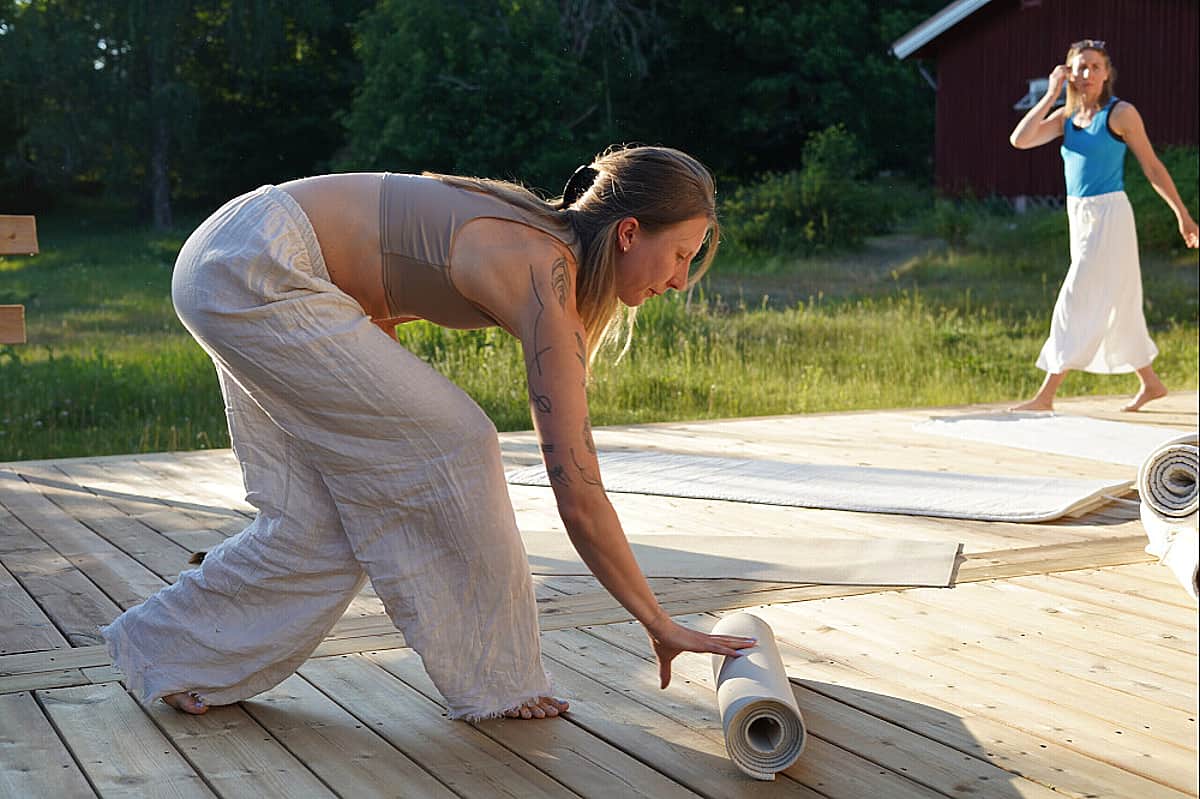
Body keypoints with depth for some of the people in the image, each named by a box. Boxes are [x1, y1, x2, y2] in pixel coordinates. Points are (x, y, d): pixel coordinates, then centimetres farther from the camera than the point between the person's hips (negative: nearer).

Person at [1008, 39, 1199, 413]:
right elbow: (1020, 140, -3)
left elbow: (1152, 166, -2)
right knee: (1115, 305, 14)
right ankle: (1151, 383, 28)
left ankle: (1046, 395, -9)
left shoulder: (1121, 113, -6)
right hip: (1079, 216, 7)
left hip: (1108, 216, -7)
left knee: (1077, 301, -9)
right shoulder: (1066, 117, 10)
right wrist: (1051, 95, -2)